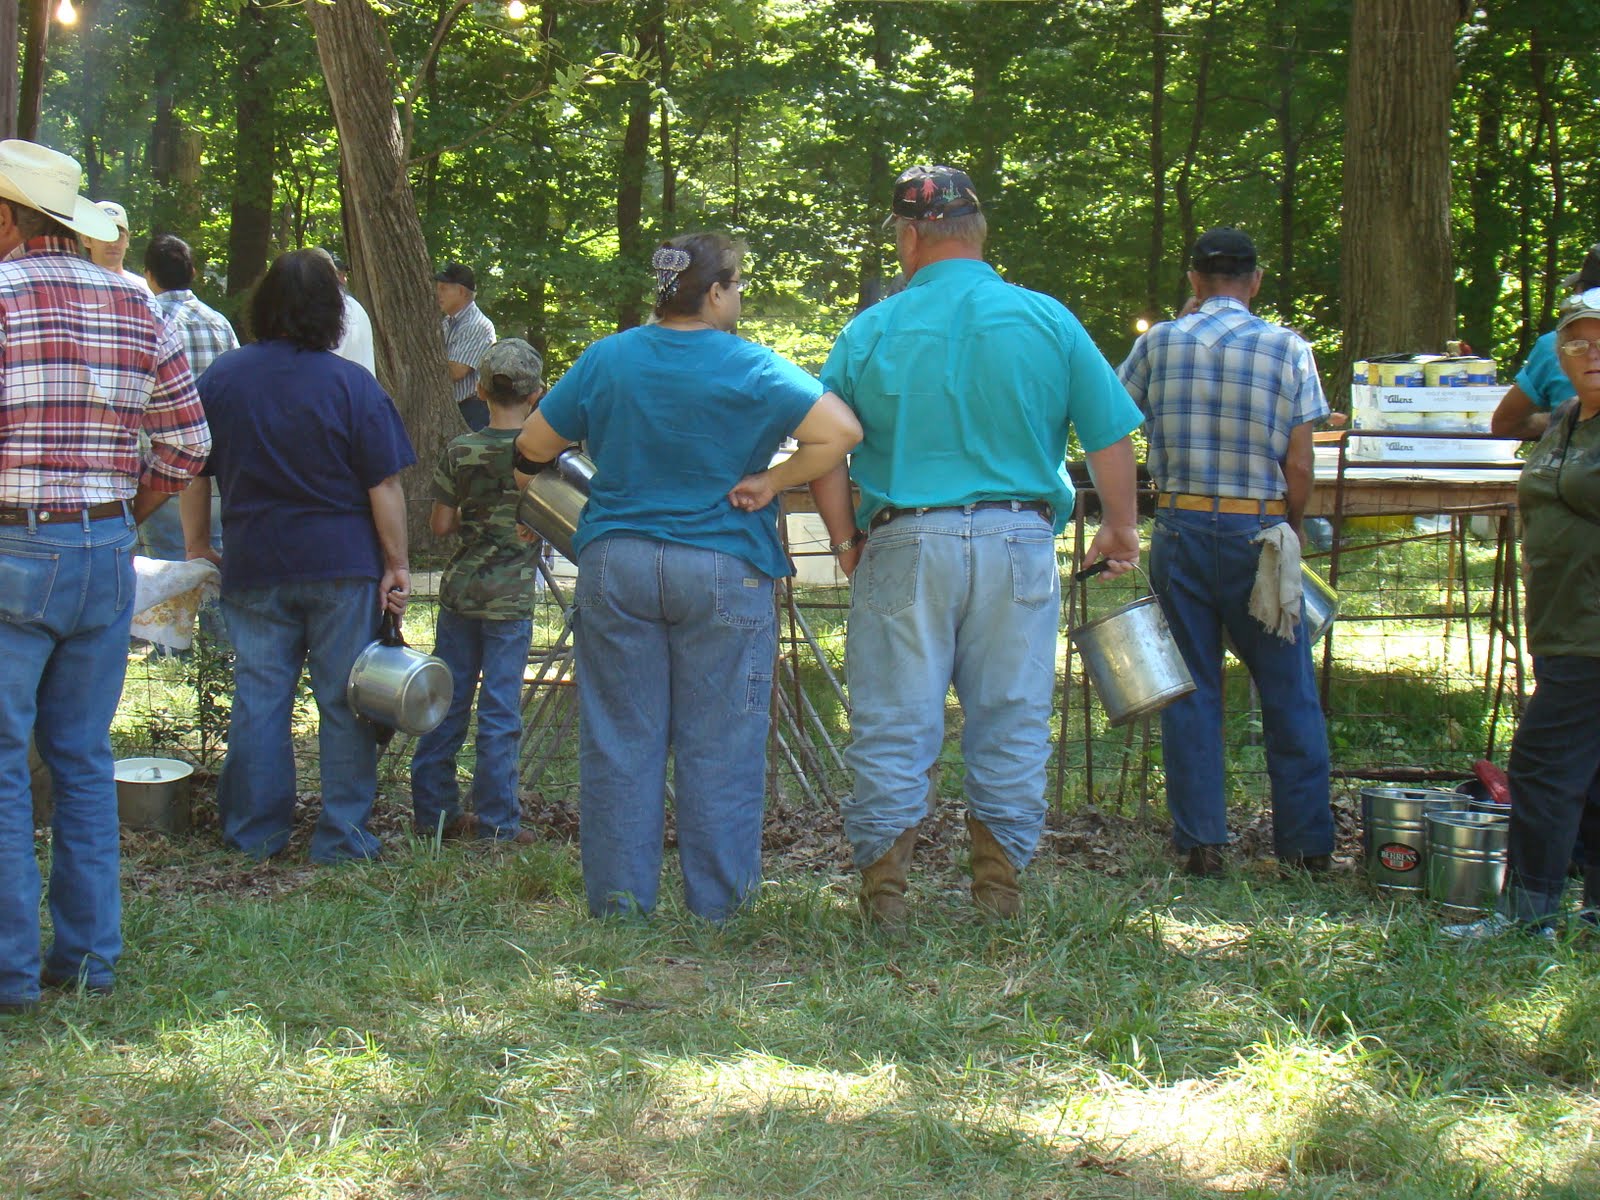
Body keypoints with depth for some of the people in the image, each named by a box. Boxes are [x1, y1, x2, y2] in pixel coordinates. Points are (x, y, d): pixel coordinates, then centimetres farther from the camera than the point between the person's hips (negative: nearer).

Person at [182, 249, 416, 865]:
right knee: (344, 701, 5)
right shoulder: (353, 384, -8)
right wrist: (396, 565, -1)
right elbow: (384, 487, -8)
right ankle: (342, 836, 8)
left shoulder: (221, 376, 1)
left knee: (258, 698, 9)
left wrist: (197, 548, 18)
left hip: (253, 566, 2)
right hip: (343, 566, -2)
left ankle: (253, 833, 15)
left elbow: (193, 475, 7)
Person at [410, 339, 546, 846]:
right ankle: (496, 823, 7)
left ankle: (433, 811, 20)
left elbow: (440, 525, 1)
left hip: (459, 589, 3)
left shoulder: (459, 451, -2)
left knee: (447, 703, 12)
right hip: (510, 597, -3)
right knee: (499, 712, 2)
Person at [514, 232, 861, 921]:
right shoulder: (751, 370, -6)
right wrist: (771, 482, -6)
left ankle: (618, 901, 11)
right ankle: (716, 904, 7)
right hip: (725, 573, -3)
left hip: (615, 565, 3)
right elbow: (841, 431, -15)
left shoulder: (605, 360, 4)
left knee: (620, 741, 7)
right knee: (719, 746, 3)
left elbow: (532, 447, 10)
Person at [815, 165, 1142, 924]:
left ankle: (883, 886, 6)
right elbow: (1111, 439, 2)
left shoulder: (869, 334, 0)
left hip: (907, 546, -1)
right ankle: (999, 883, 14)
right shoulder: (1048, 321, 1)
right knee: (1011, 722, 10)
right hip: (1019, 543, 1)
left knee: (892, 724, 5)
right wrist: (1120, 530, 15)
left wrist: (845, 542, 13)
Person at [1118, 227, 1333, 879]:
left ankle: (1201, 842, 8)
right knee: (1288, 693, 8)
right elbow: (1299, 469, -3)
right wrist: (1290, 532, 10)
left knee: (1189, 690, 8)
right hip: (1257, 533, -1)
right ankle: (1307, 843, 11)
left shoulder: (1157, 343, 2)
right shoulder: (1288, 349, -3)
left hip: (1180, 530, 1)